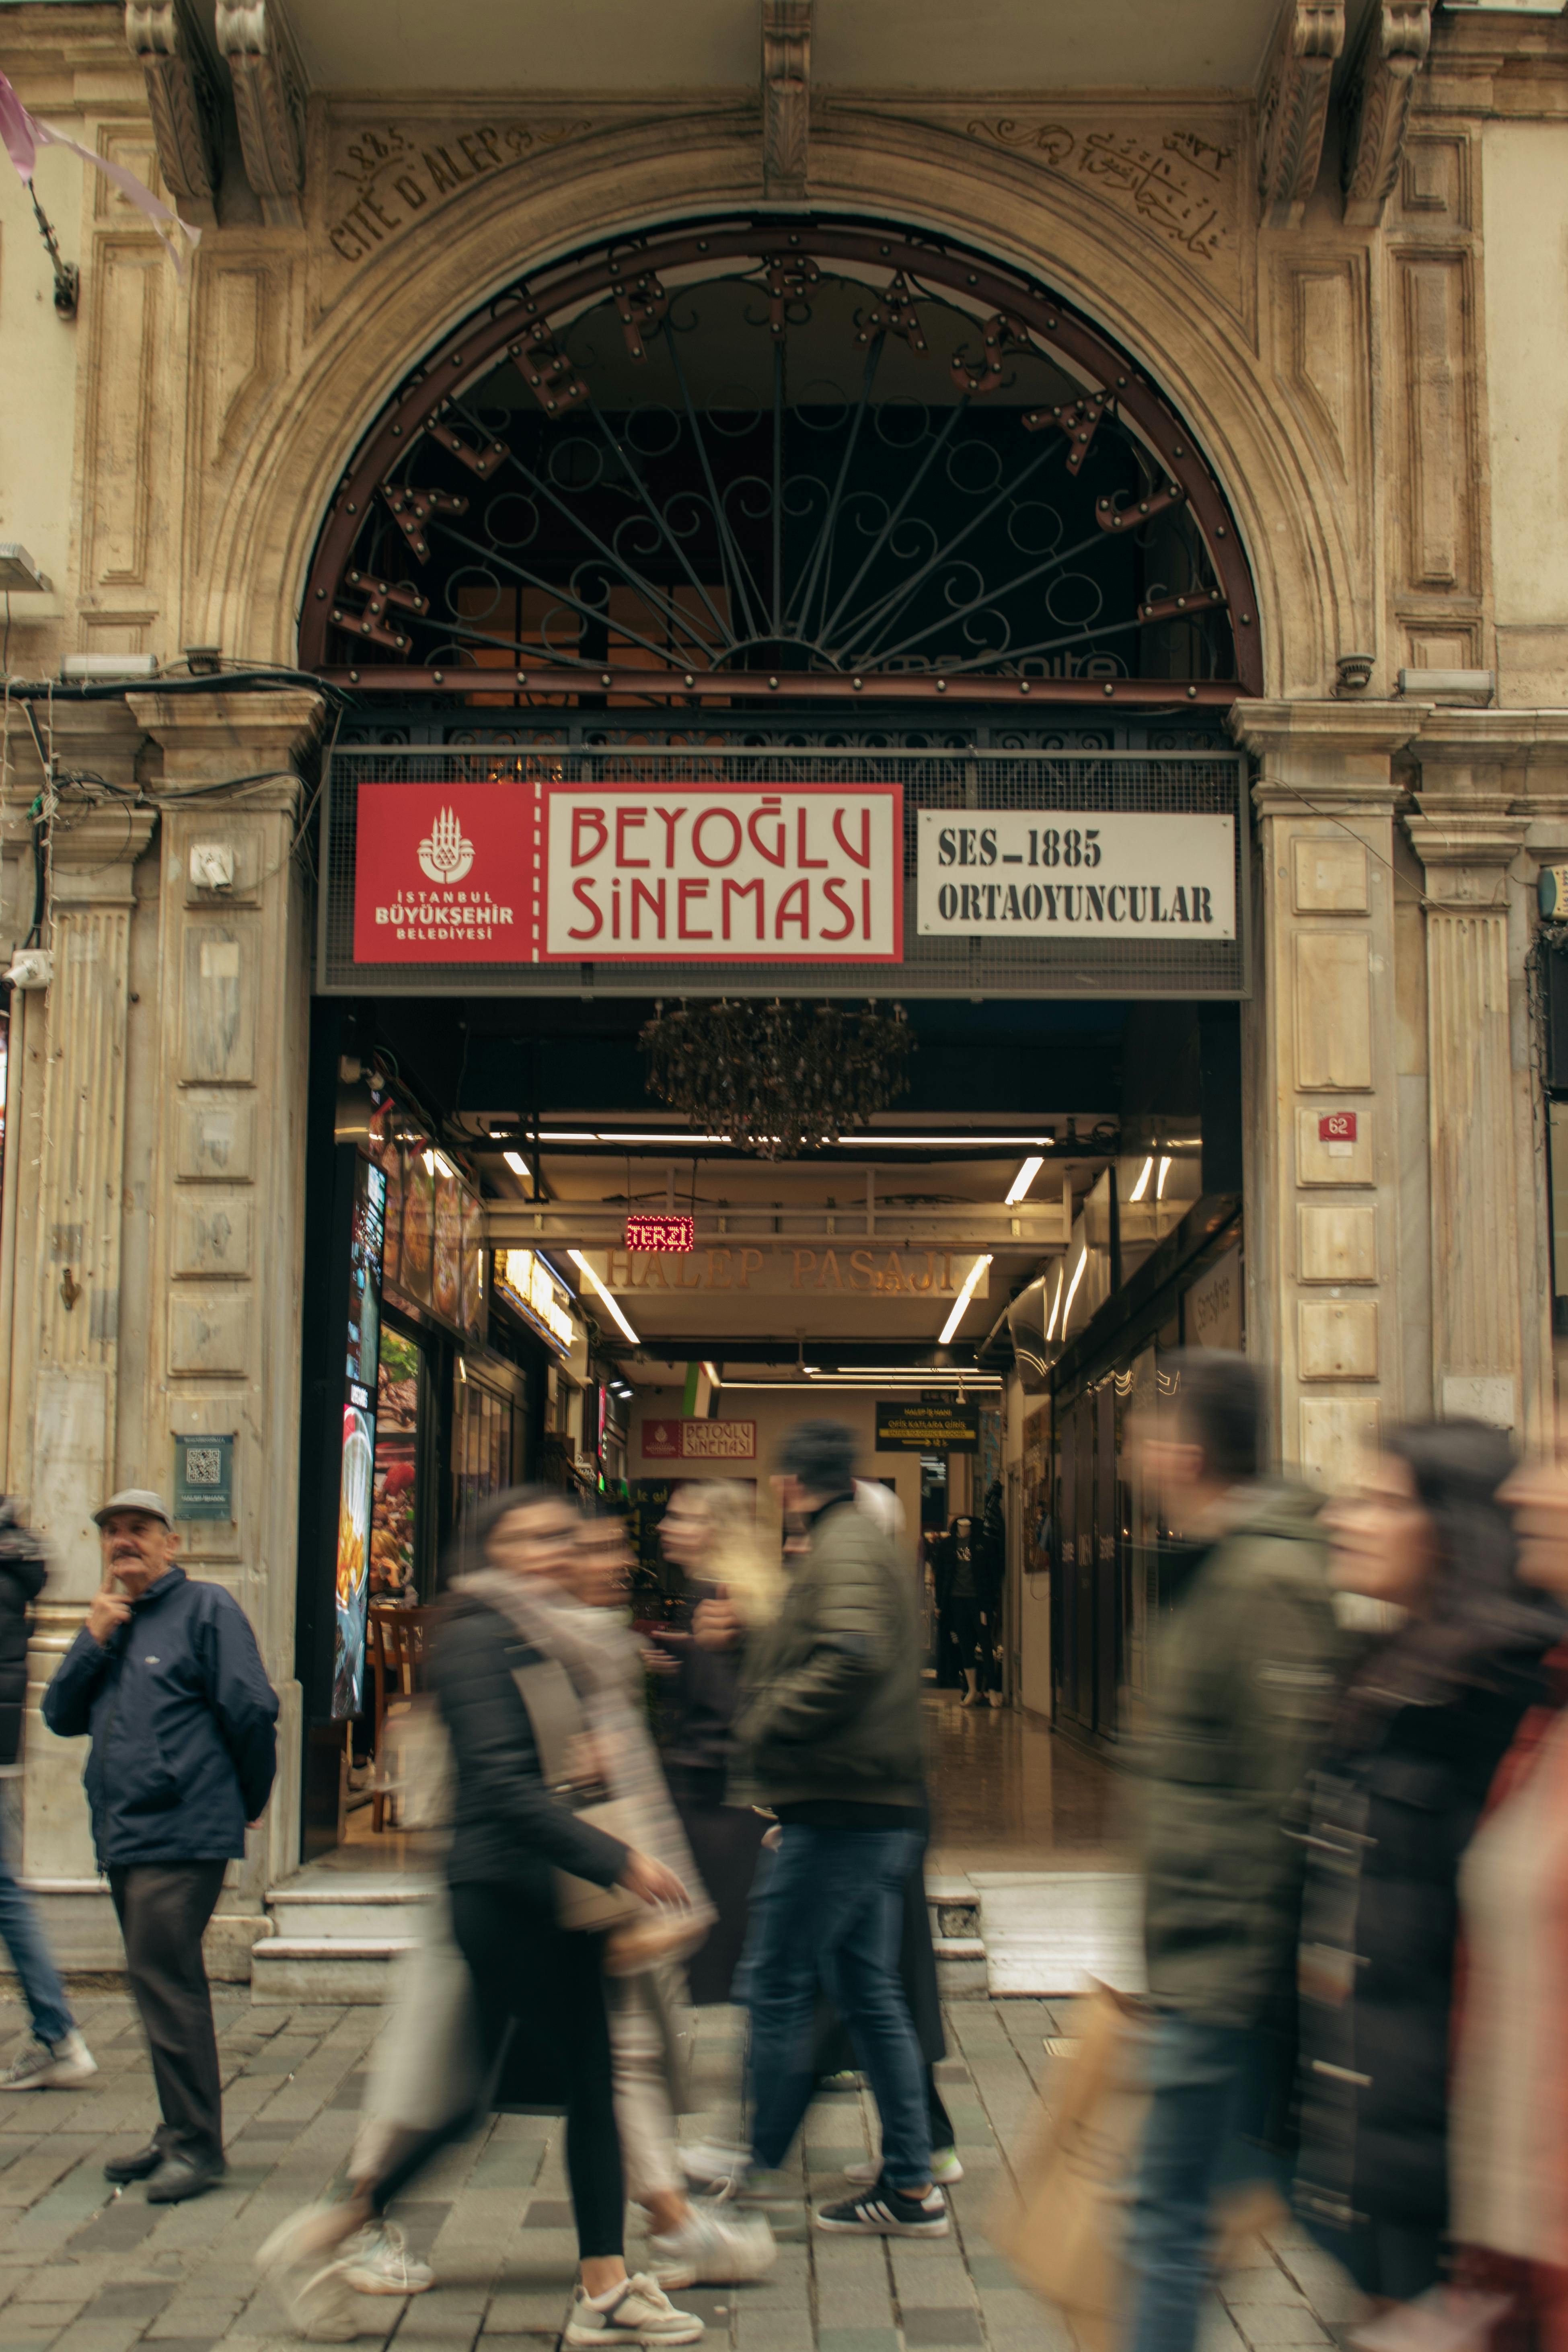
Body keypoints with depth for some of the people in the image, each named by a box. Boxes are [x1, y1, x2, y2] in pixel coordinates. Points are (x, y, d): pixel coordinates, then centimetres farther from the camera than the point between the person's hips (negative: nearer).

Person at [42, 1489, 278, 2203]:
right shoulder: (110, 1621, 17)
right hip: (123, 1840, 8)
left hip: (184, 1836, -8)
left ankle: (197, 2144, -3)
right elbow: (62, 1717, 11)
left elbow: (251, 1712, -9)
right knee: (161, 1985, 14)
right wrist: (92, 1641, -3)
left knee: (163, 1980, -10)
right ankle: (180, 2132, 23)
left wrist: (247, 1804, 1)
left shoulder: (205, 1609, -6)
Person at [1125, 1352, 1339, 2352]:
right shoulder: (1220, 1568, 13)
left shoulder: (1268, 1582, -18)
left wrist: (1247, 1970, -20)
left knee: (1172, 2210, -2)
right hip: (1208, 1963, 10)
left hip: (1227, 1967, -10)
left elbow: (1286, 1793, -22)